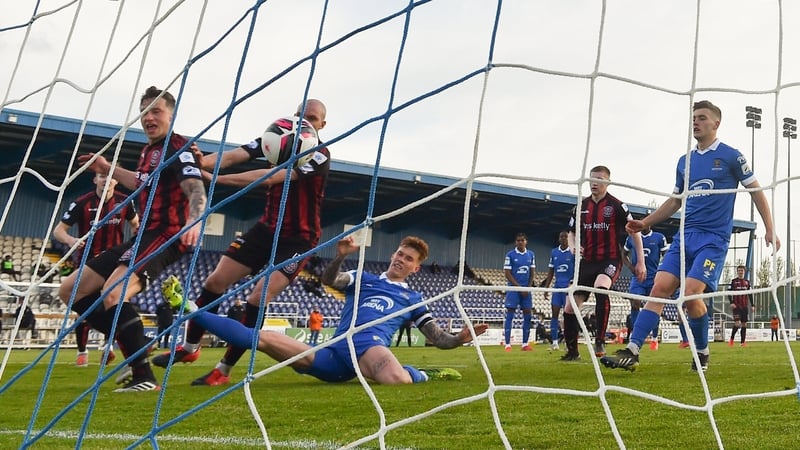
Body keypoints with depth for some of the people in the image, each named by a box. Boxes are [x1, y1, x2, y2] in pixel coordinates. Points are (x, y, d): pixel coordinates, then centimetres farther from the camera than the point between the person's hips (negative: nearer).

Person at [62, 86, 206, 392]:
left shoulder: (177, 148, -10)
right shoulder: (148, 150, 17)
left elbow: (196, 190, -28)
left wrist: (194, 221, -48)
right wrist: (109, 169, 39)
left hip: (166, 235, -10)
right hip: (144, 236, 10)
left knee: (112, 293, -33)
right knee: (70, 289, 9)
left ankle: (144, 376, -23)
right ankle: (135, 349, 7)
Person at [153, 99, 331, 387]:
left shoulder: (319, 156, -20)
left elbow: (271, 178, -33)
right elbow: (234, 156, -17)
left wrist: (216, 178, -38)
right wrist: (201, 163, -38)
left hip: (298, 239, -6)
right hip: (267, 229, 6)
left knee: (258, 299, -16)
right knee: (215, 281, 2)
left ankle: (224, 370, -1)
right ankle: (190, 348, 21)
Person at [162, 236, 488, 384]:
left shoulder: (412, 299, 21)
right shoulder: (363, 279, 23)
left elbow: (439, 339, 18)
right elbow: (329, 280, 4)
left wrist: (462, 337, -3)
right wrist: (340, 257, -17)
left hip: (371, 347, -3)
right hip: (334, 359, 3)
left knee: (399, 381, -43)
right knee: (263, 338, -6)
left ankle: (422, 375, -9)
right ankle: (190, 310, 2)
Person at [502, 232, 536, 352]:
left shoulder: (531, 255, 8)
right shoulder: (510, 255, -5)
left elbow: (533, 272, 11)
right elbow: (507, 273, -7)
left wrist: (528, 287, -3)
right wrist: (519, 287, -12)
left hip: (526, 289, 4)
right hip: (513, 288, -4)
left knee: (527, 316, 3)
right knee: (509, 315, -5)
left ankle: (525, 344, 10)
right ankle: (508, 344, -3)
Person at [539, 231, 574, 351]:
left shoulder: (573, 252, -3)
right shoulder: (554, 252, 9)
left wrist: (572, 284, -18)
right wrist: (546, 287, 8)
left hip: (569, 287, -4)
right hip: (557, 286, 4)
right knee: (554, 312, 0)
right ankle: (554, 342, 5)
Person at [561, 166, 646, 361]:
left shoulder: (617, 205, -5)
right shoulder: (582, 206, 8)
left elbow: (635, 232, 1)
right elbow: (571, 232, 20)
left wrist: (641, 262, -1)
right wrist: (573, 246, -3)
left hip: (610, 260, -5)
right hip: (587, 262, 5)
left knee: (601, 288, -37)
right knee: (570, 307, 0)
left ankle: (600, 341, -28)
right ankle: (572, 351, 17)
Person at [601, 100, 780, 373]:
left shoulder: (731, 156, 0)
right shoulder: (685, 161, 15)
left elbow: (756, 192, 6)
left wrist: (769, 229, 0)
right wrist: (645, 222, 14)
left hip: (714, 238, -5)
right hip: (685, 236, 5)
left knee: (691, 293, -19)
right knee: (660, 288, -9)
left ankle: (702, 353, 5)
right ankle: (631, 352, -14)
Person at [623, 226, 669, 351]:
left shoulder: (659, 238, 0)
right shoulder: (631, 238, 7)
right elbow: (624, 254, 18)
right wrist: (630, 266, 0)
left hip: (654, 278, -1)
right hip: (637, 277, 1)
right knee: (635, 304, -14)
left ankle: (654, 339, 20)